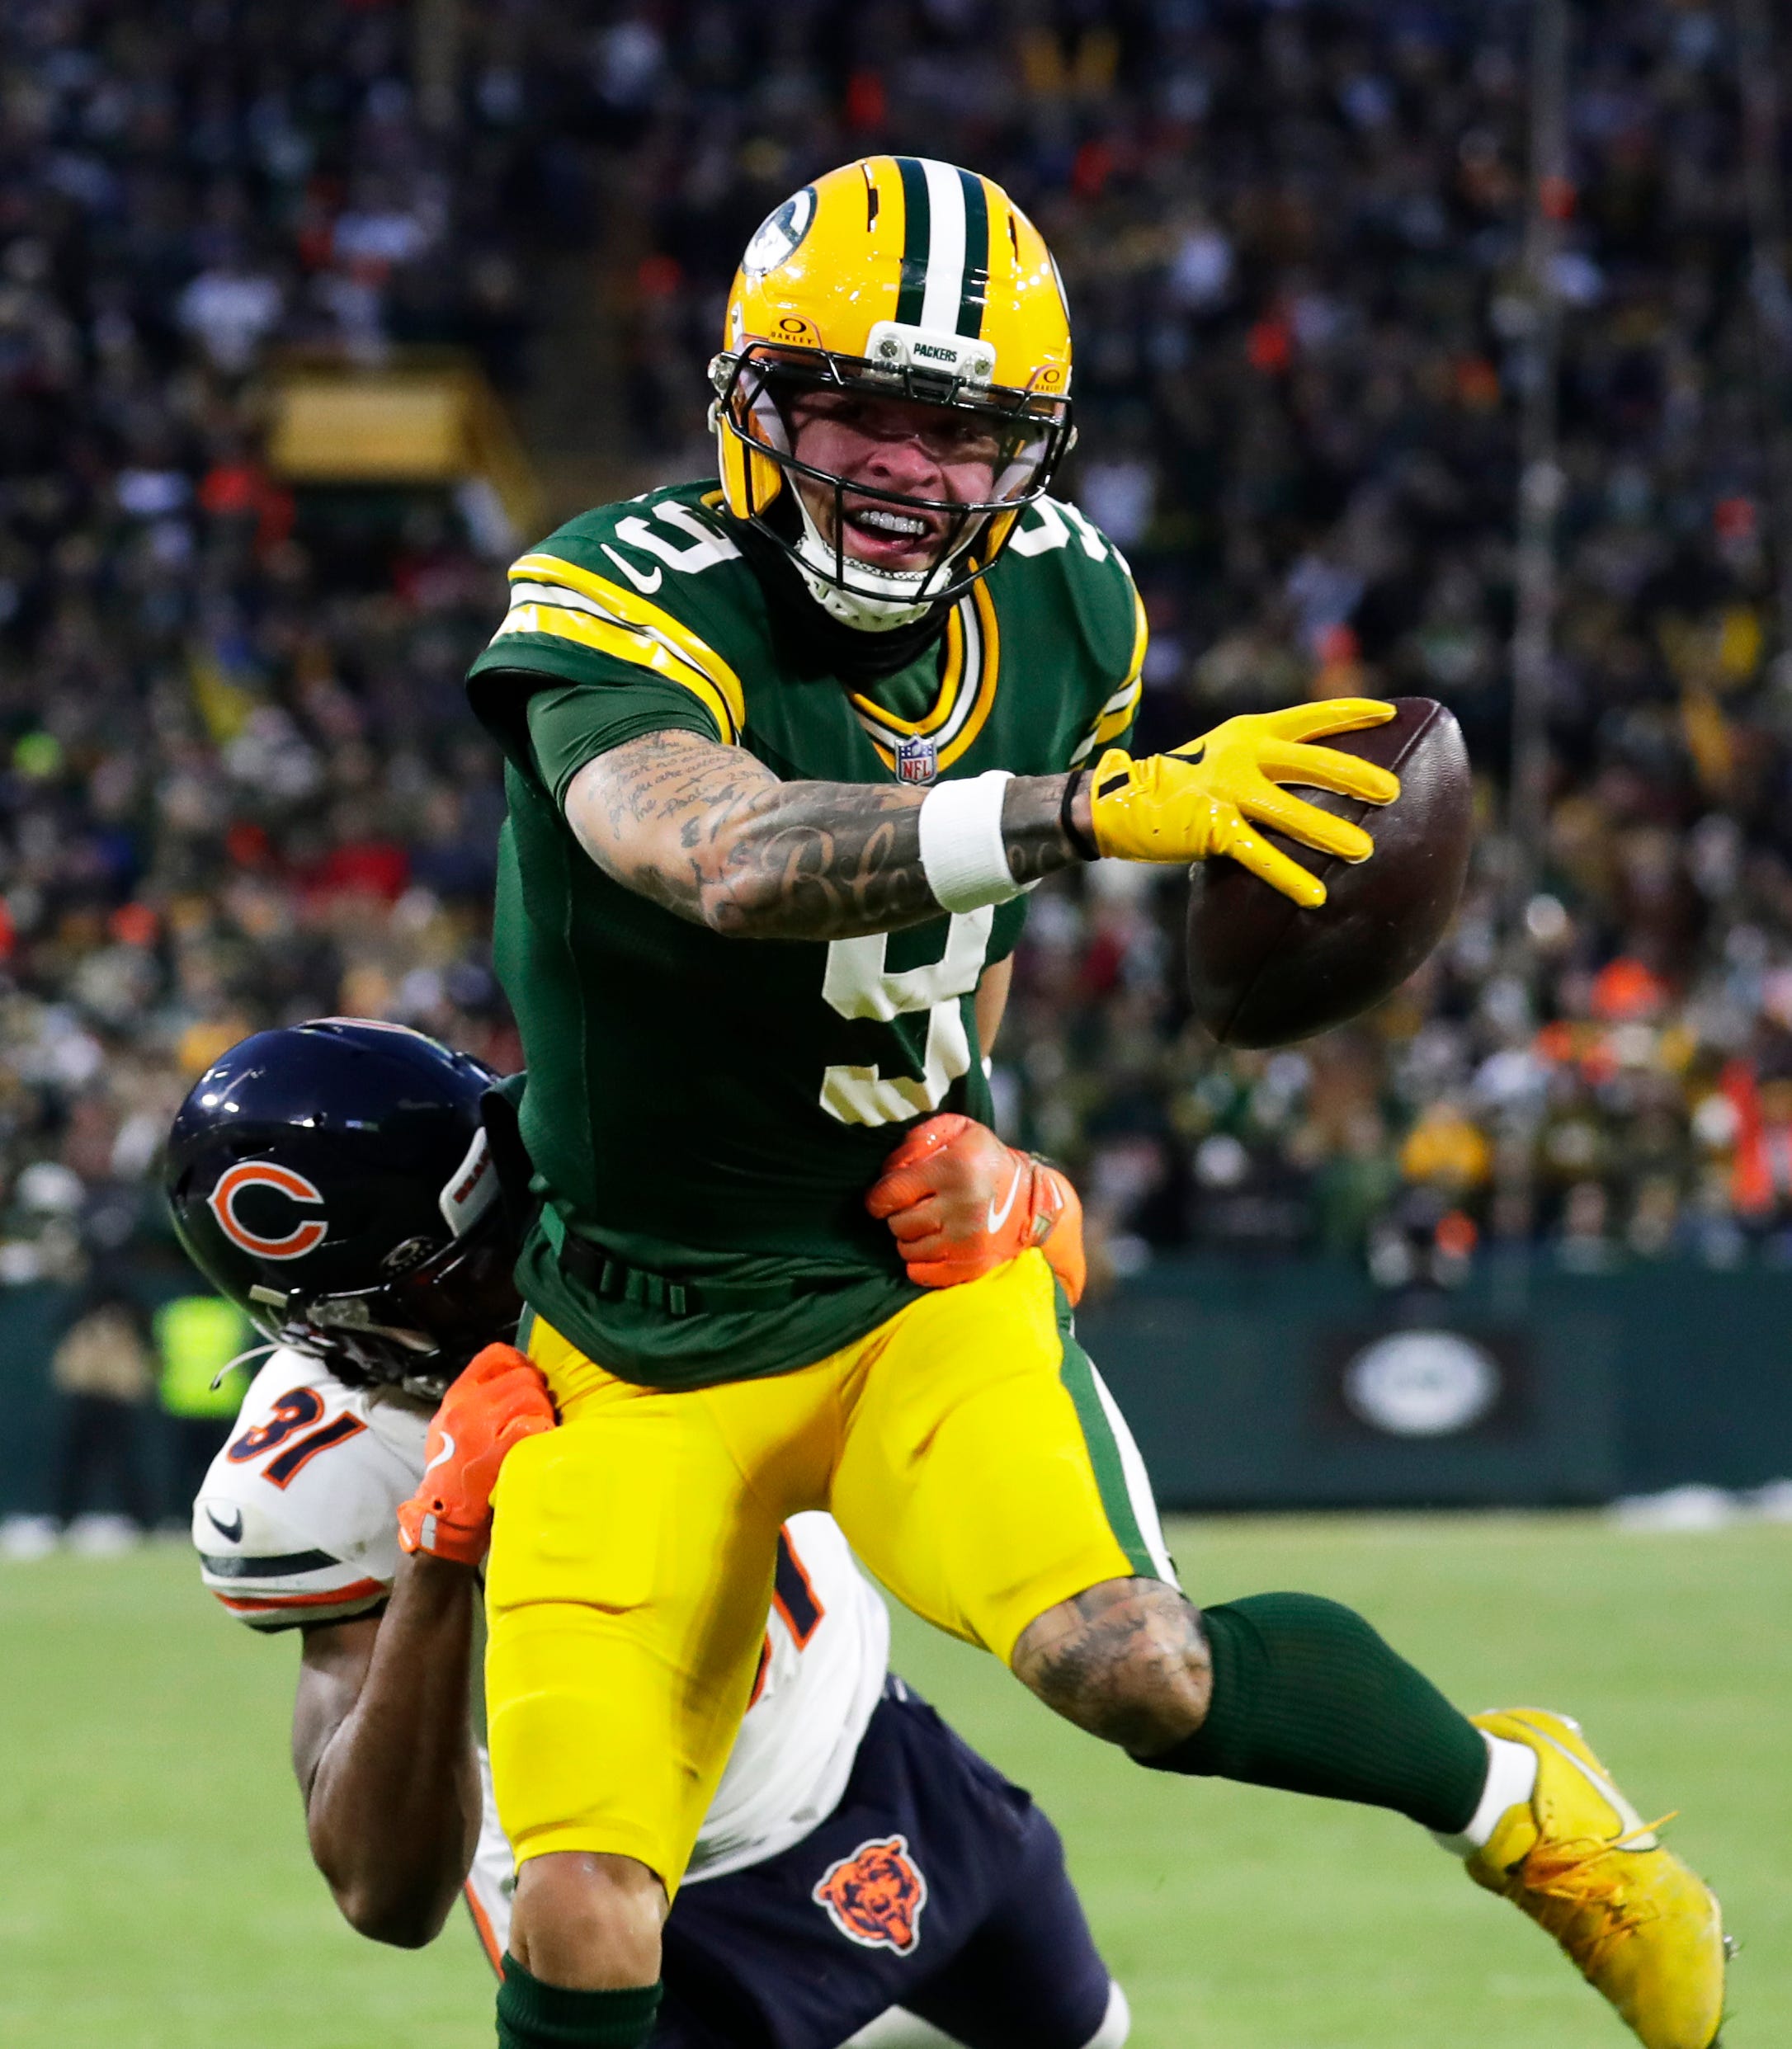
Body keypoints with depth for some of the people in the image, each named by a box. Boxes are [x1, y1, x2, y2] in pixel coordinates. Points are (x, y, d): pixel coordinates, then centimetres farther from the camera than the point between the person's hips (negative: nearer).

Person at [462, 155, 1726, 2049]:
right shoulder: (624, 613, -22)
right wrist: (1085, 807, -56)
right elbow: (731, 860, -45)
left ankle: (1519, 1806, -1)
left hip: (921, 1276, 2)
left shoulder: (1062, 612, -4)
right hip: (649, 1352, -2)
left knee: (1124, 1660, -27)